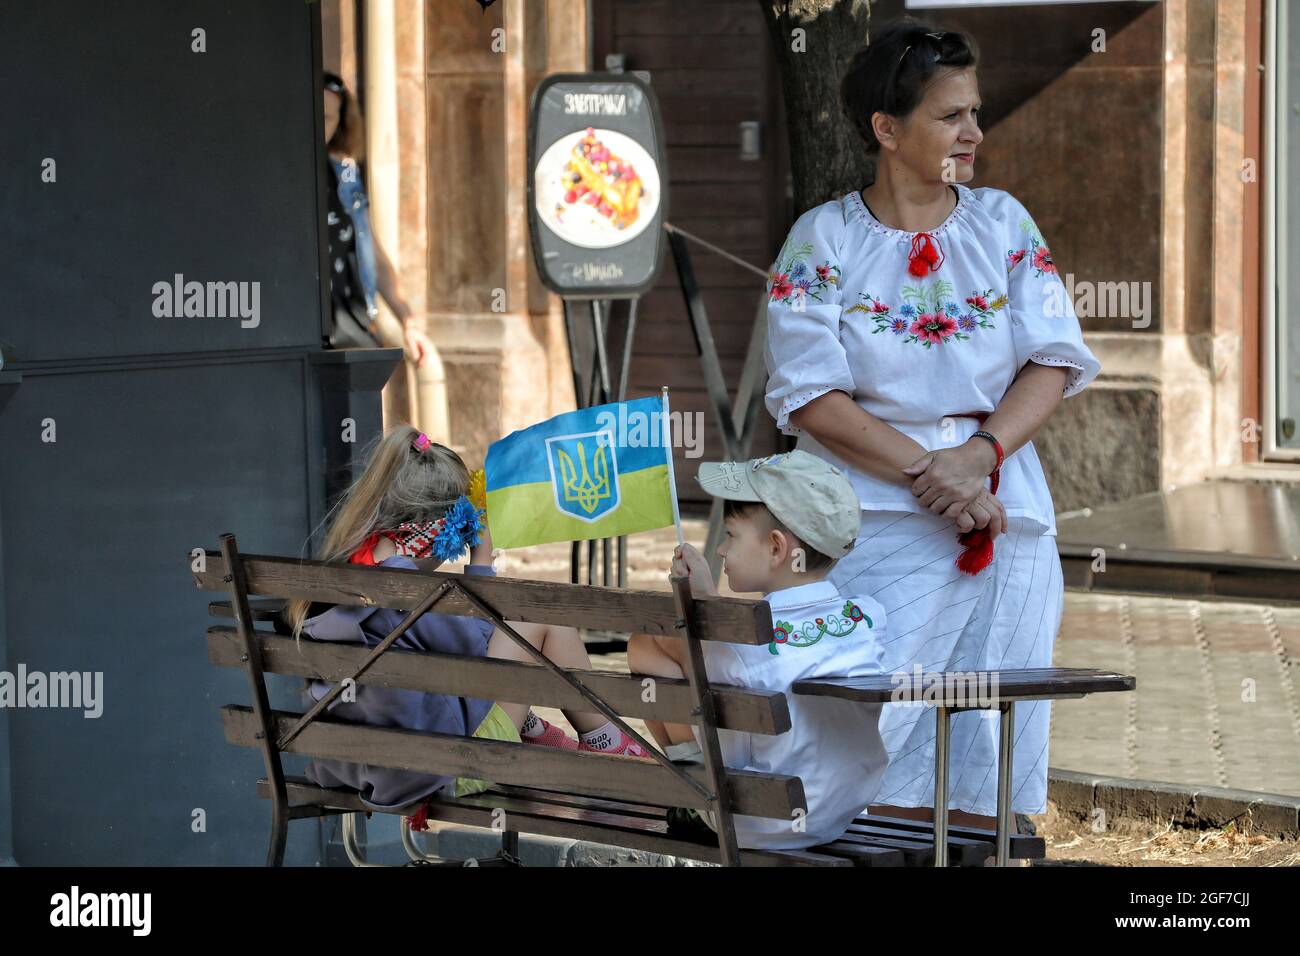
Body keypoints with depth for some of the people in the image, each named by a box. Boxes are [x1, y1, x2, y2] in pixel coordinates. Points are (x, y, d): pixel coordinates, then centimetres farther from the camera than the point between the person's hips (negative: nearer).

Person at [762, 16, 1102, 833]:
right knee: (887, 763, -10)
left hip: (1006, 514, 3)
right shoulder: (823, 240, 1)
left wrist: (980, 455, -14)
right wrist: (926, 474, -16)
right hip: (880, 521, -3)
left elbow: (1055, 360, 3)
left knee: (989, 763, 1)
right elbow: (810, 394, -7)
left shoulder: (1004, 224, 10)